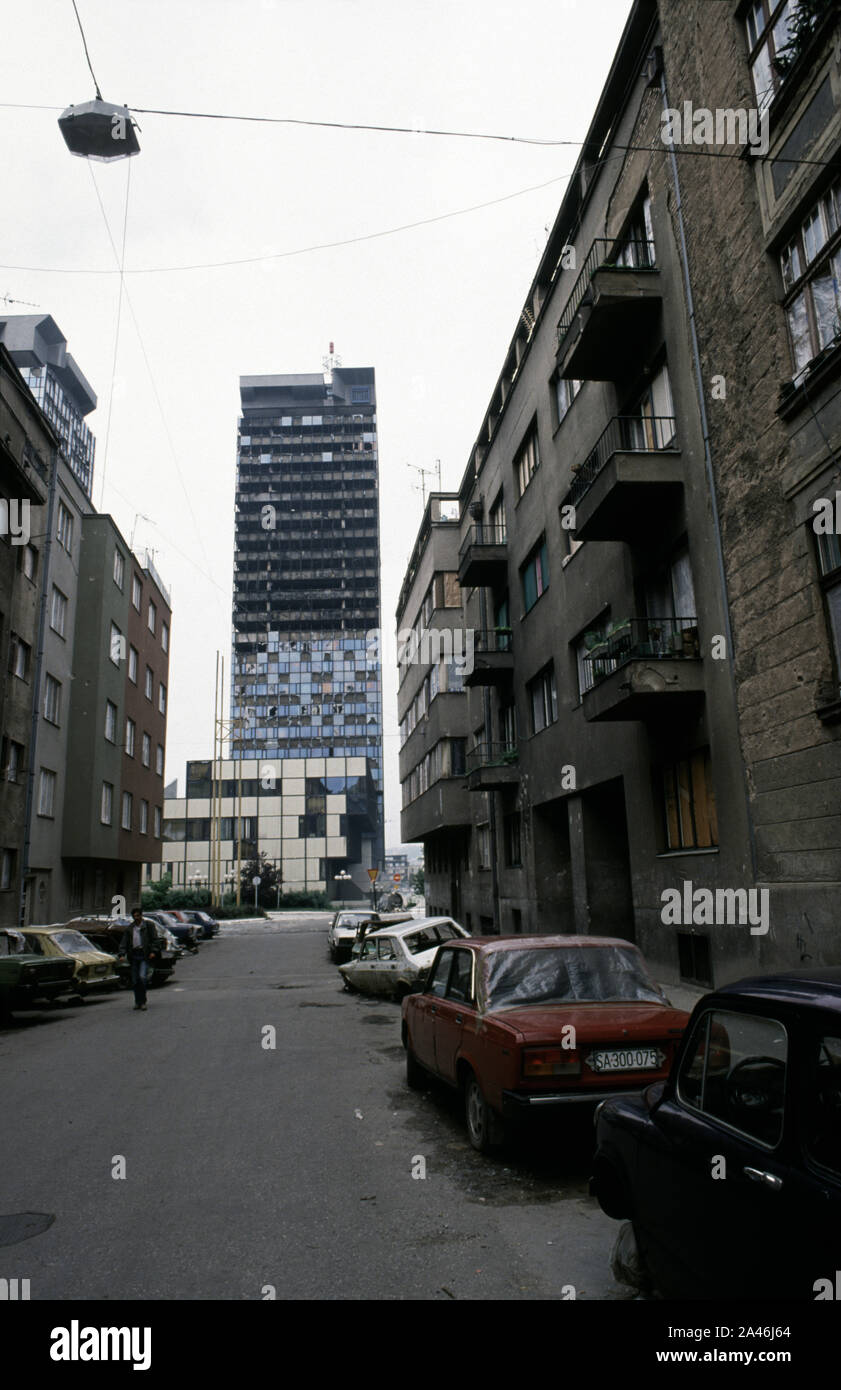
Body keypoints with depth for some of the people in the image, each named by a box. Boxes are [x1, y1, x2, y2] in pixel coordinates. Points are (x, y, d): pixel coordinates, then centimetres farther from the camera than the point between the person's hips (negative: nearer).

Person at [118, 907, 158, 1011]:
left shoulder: (148, 926, 4)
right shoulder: (129, 929, 12)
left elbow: (154, 939, 2)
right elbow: (123, 943, 9)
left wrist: (153, 951, -9)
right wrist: (122, 954, -5)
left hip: (144, 955, -4)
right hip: (134, 955, 4)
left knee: (142, 977, -17)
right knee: (134, 981, 5)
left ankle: (143, 1002, -6)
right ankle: (137, 1002, 18)